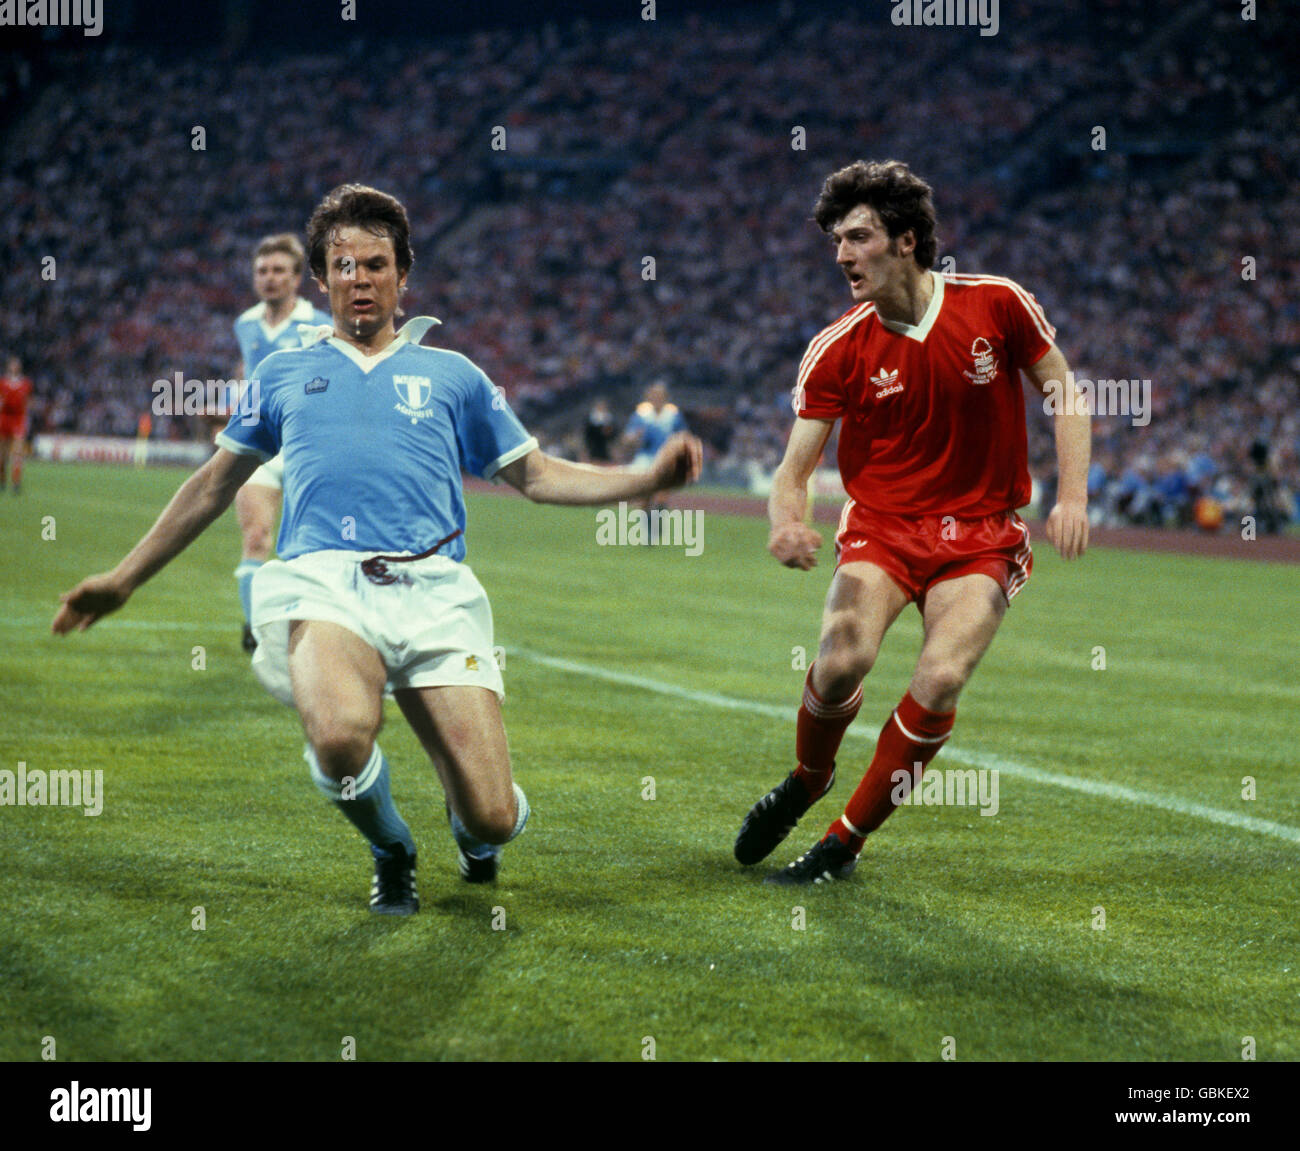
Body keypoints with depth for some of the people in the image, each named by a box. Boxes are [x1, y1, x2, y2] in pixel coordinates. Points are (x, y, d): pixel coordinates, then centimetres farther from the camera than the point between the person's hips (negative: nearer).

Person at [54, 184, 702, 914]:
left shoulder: (451, 374, 23)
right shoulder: (285, 375, 24)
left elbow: (537, 476, 25)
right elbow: (215, 485, 33)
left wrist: (650, 478, 11)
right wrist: (124, 579, 33)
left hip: (432, 588, 0)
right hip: (323, 582, 0)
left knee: (493, 818, -13)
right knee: (341, 738, -35)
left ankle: (470, 830, 30)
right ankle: (392, 851, 1)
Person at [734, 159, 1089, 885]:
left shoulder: (997, 305, -7)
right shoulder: (838, 349, -6)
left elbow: (1065, 391, 4)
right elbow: (796, 467, -5)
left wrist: (1072, 496, -8)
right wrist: (787, 521, -28)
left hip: (982, 534, 0)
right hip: (881, 525, 0)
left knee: (941, 679, -24)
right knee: (843, 660, -26)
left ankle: (846, 841, -6)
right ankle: (808, 779, 9)